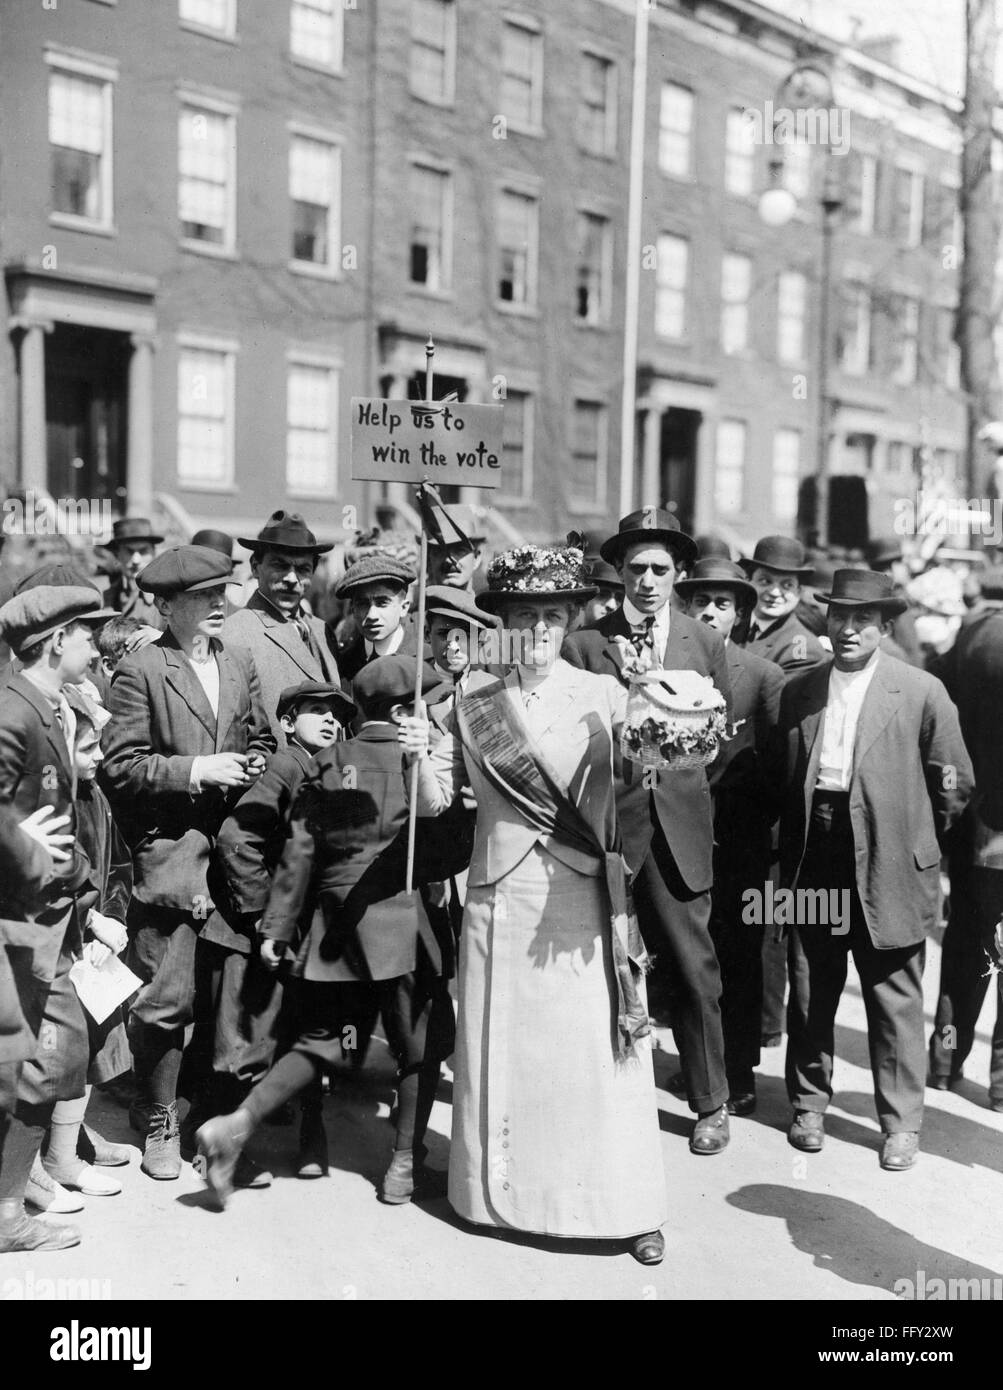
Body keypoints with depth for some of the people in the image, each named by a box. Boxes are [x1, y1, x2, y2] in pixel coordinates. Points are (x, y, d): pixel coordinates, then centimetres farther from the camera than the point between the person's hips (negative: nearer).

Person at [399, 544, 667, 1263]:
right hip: (500, 900, 2)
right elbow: (435, 801, 6)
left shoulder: (605, 696, 4)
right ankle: (504, 1192, 23)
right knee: (502, 1048, 7)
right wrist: (421, 757, -14)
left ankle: (630, 1207, 10)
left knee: (601, 1049, -1)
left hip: (584, 900, -2)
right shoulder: (474, 709, 8)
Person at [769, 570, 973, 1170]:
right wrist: (796, 843, 10)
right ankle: (809, 1104, 29)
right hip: (812, 866, 3)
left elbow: (955, 785, 2)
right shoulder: (798, 690, 7)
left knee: (895, 1001, 5)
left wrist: (914, 841, 6)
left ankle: (901, 1123, 20)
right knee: (809, 994, 12)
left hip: (886, 871, -3)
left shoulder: (922, 692, -4)